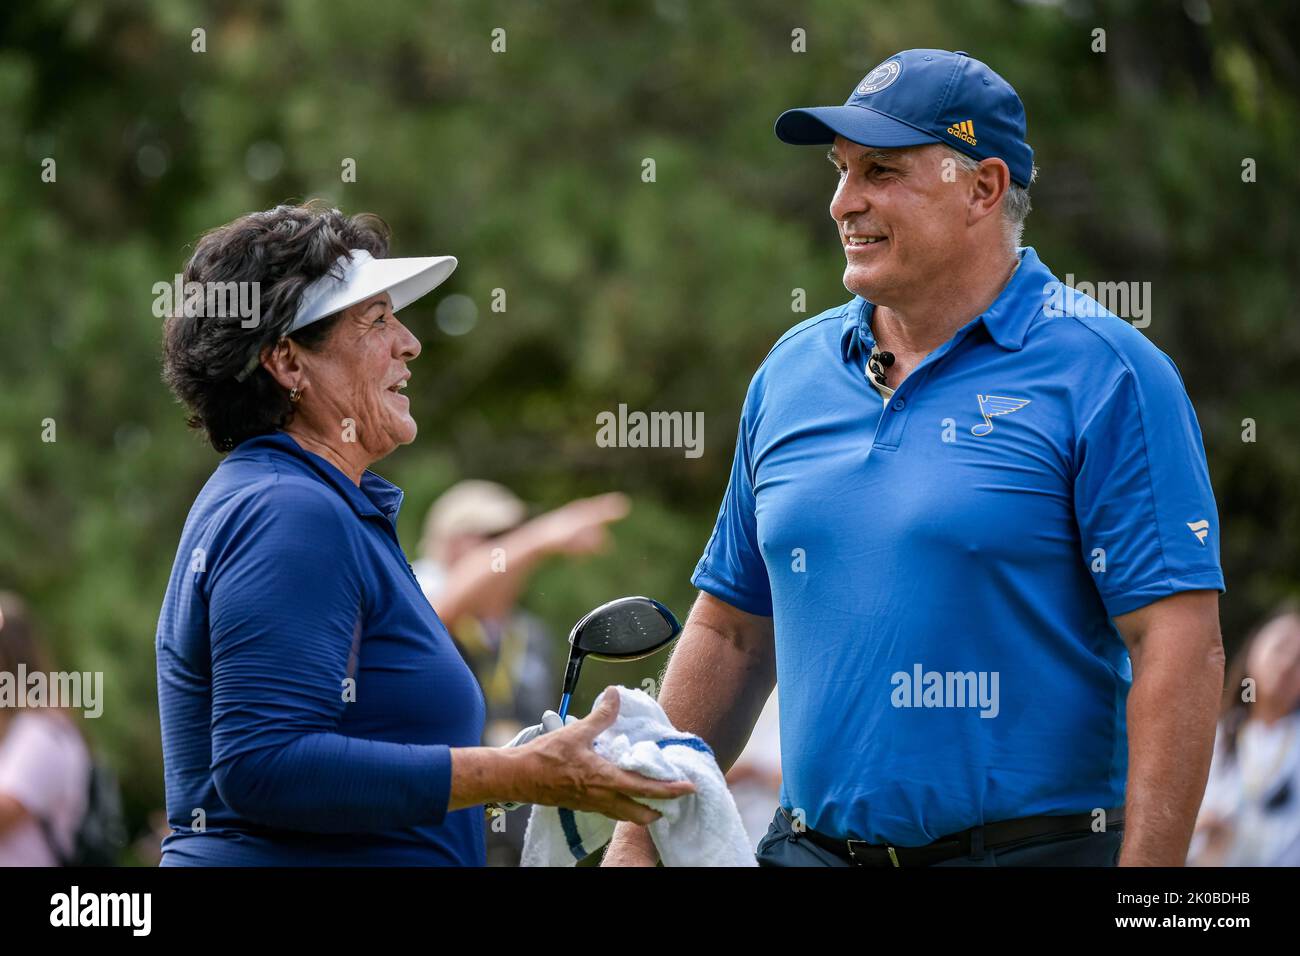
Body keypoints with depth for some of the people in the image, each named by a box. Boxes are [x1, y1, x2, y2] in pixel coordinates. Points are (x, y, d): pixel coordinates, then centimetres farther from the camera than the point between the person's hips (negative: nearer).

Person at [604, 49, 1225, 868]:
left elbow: (1180, 648, -14)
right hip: (811, 847, 5)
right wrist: (641, 835, 11)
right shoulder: (792, 371, 11)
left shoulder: (1102, 372, -8)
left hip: (1033, 847, -5)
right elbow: (732, 631, 18)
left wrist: (1143, 907, -20)